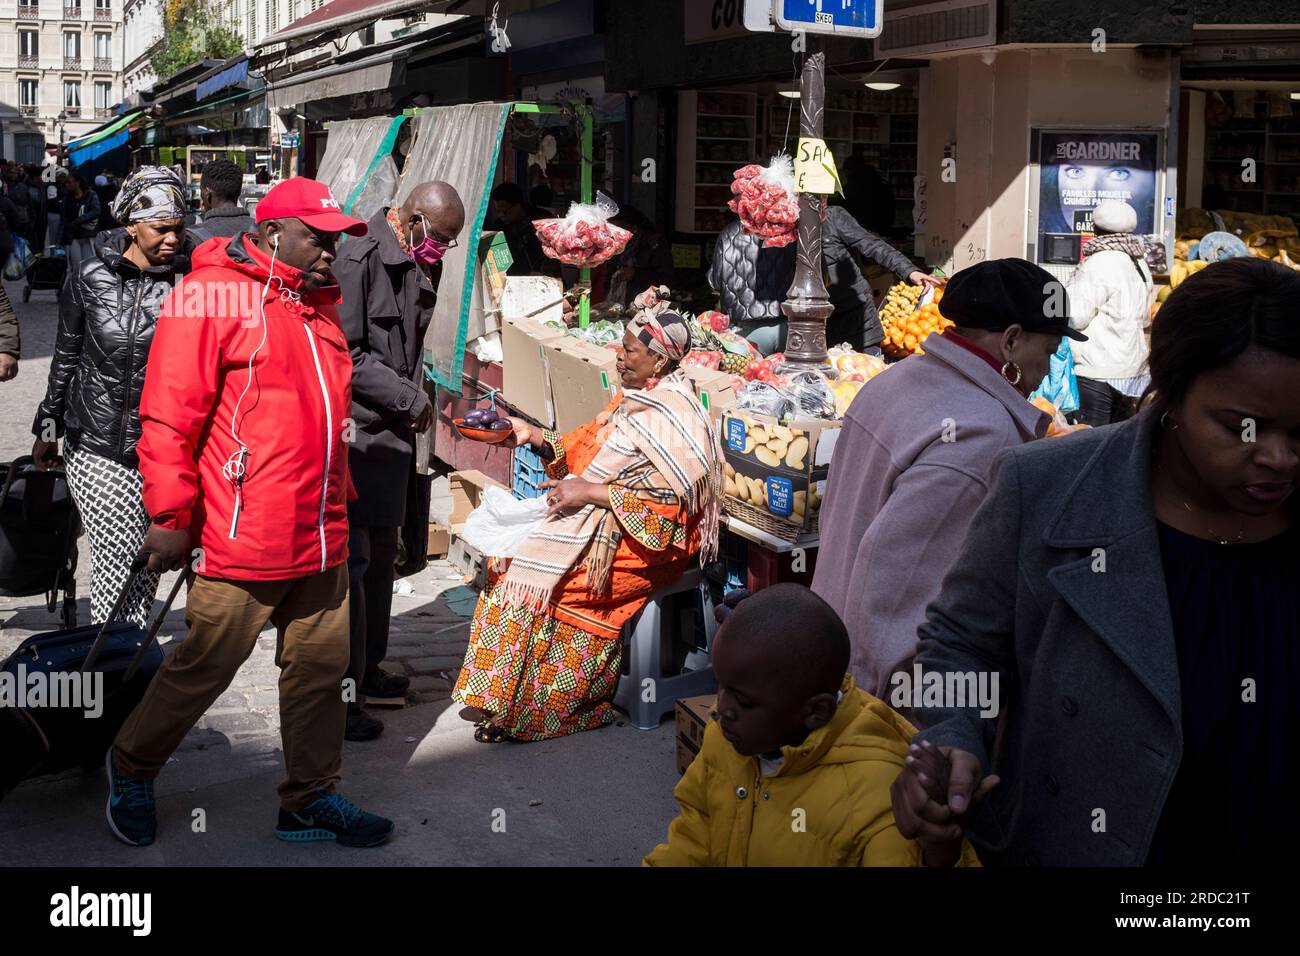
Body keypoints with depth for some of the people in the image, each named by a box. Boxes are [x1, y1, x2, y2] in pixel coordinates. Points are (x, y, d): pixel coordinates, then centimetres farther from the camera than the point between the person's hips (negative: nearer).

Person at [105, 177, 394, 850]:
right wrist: (170, 517, -14)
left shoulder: (318, 305, 17)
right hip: (241, 539, -7)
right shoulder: (212, 294, -9)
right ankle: (131, 770, 28)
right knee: (203, 667, 4)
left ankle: (310, 800, 24)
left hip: (320, 538, 8)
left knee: (321, 667, 11)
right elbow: (169, 414, -13)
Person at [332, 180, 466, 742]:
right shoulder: (359, 260, -15)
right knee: (350, 559, -8)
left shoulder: (416, 266, 12)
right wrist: (411, 400, -14)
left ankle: (366, 668, 30)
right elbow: (346, 355, -20)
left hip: (391, 431, 10)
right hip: (352, 431, -9)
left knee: (381, 552, 17)